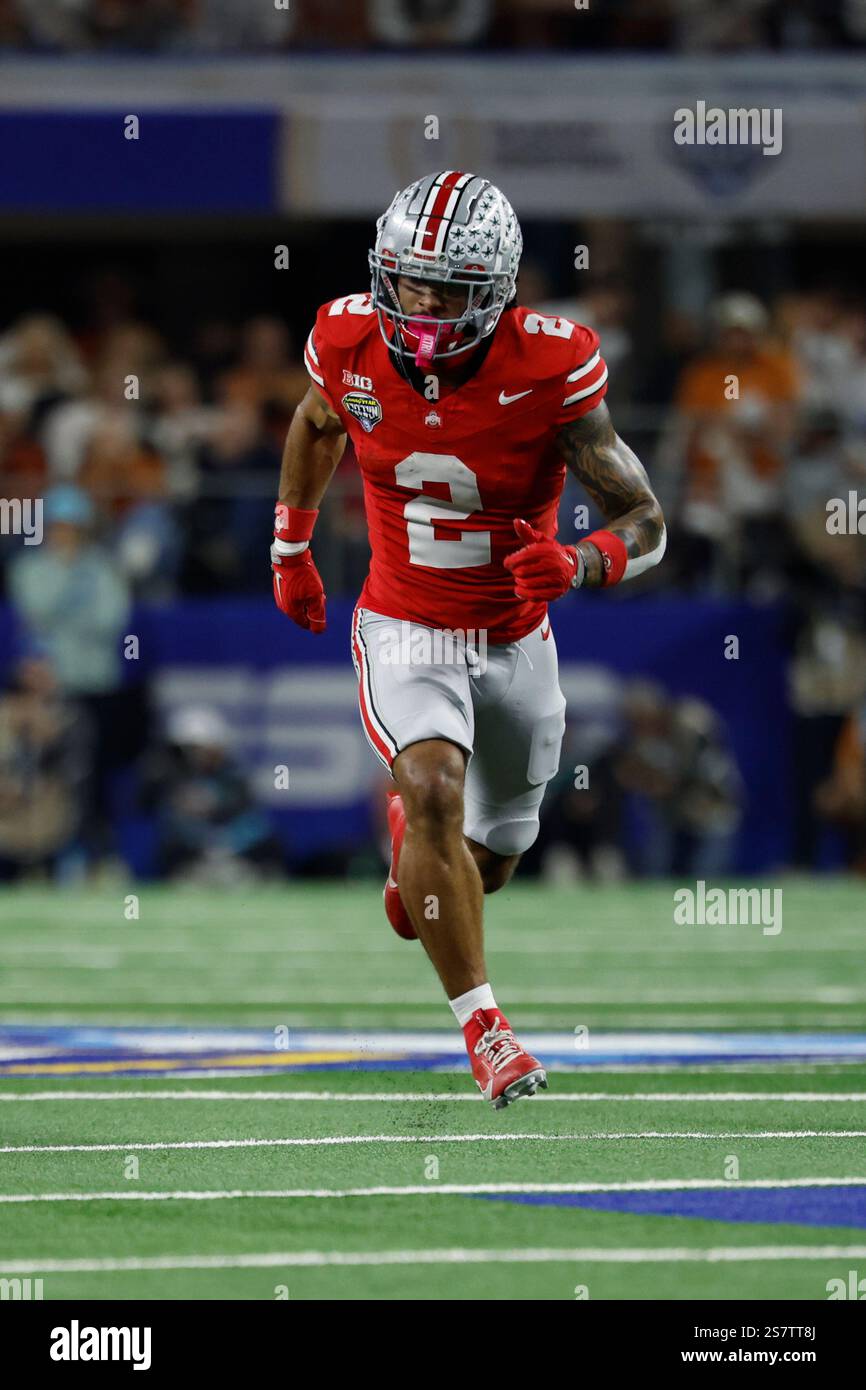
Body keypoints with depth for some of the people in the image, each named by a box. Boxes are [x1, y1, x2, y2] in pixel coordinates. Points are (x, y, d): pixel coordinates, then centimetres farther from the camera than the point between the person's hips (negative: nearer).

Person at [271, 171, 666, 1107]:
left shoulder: (548, 370, -23)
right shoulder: (352, 347, -16)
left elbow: (646, 523, -19)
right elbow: (315, 426, 11)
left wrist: (578, 564, -40)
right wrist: (290, 549, 18)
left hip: (514, 640, 1)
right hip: (403, 633, -1)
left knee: (488, 862, 17)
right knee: (437, 791, -28)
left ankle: (411, 831, 55)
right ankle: (482, 1029, -19)